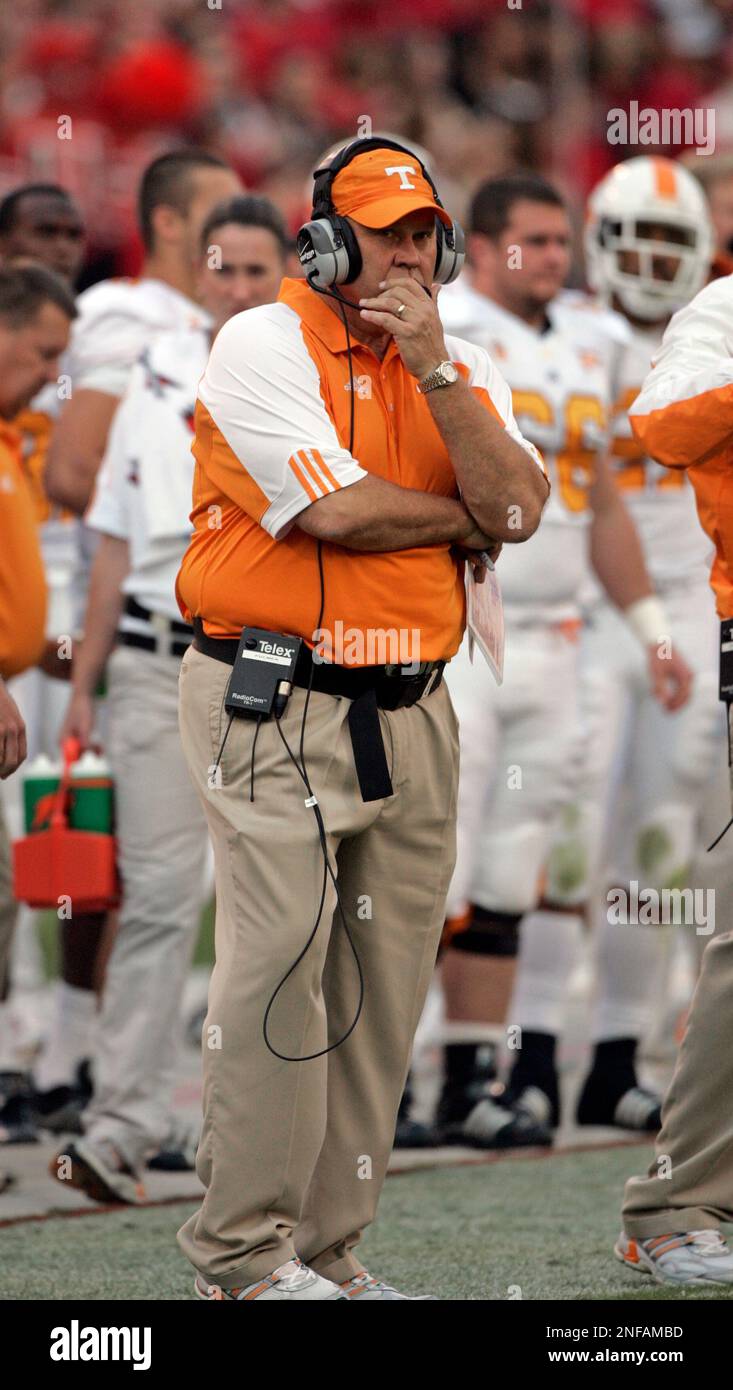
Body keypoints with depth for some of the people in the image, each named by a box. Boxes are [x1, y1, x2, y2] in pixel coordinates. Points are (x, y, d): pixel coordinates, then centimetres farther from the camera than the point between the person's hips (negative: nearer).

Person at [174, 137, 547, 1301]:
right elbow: (335, 510, -16)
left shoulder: (463, 370, 13)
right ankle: (244, 1250, -8)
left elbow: (518, 506, -4)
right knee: (280, 966, -13)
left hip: (410, 712, 6)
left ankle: (328, 1247, 12)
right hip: (274, 703, -6)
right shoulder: (265, 345, -5)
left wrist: (433, 368, -11)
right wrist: (467, 517, -1)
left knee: (386, 978, 5)